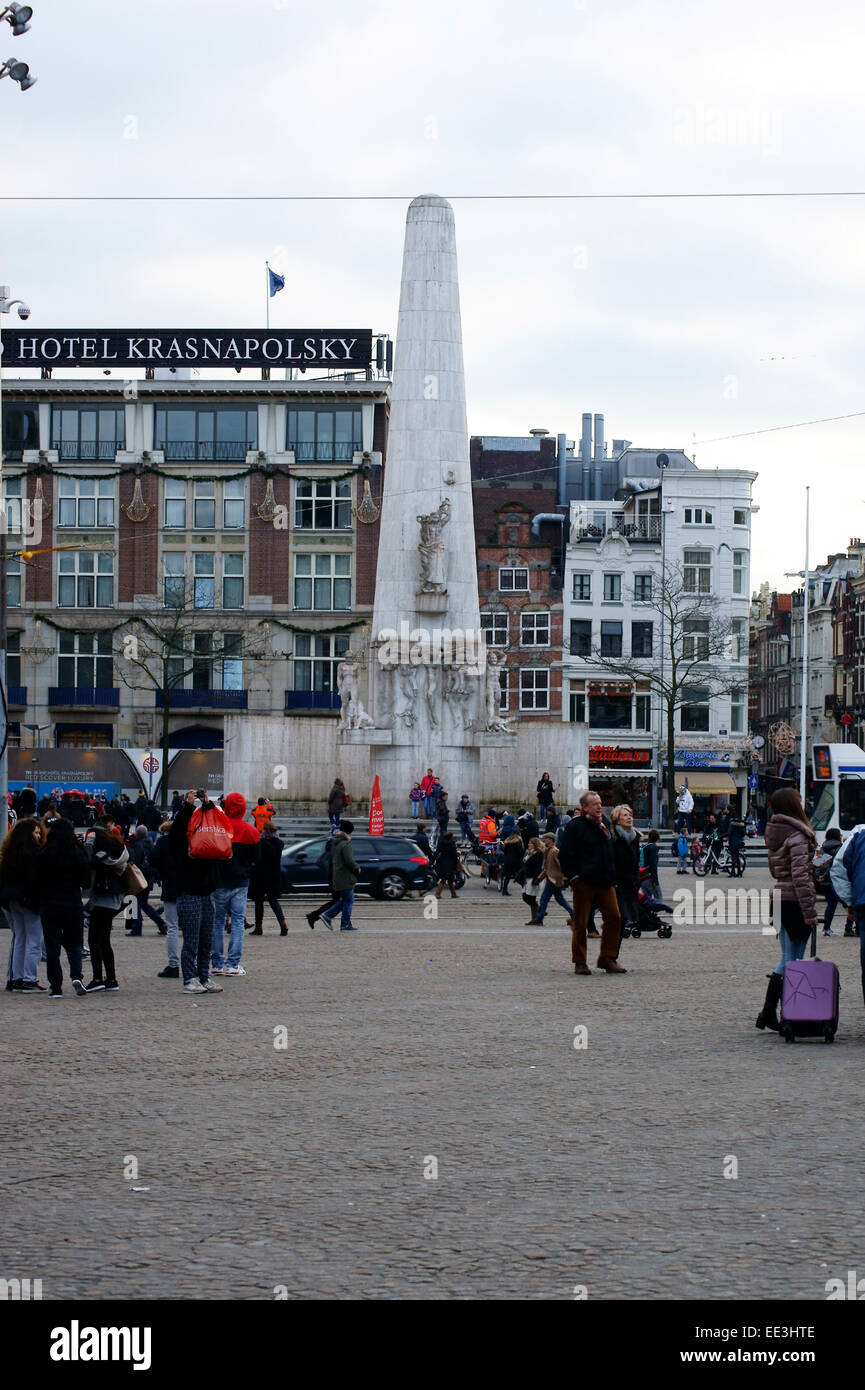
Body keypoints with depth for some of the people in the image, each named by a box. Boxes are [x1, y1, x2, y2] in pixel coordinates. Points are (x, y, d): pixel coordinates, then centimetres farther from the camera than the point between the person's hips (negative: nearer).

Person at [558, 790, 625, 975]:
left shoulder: (605, 824, 14)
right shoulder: (575, 826, -6)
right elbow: (565, 855, -8)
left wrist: (612, 877, 14)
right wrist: (573, 876, -13)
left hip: (605, 882, 6)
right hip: (584, 882, -6)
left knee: (614, 917, -2)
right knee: (580, 923, -1)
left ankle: (608, 959, 8)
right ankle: (579, 963, 9)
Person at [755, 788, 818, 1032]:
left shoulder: (774, 833, 12)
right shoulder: (797, 836, -14)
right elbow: (800, 876, -18)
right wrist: (809, 911, -17)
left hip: (779, 899, 8)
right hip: (795, 902, -8)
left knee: (786, 959, 14)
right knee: (792, 960, -2)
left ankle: (768, 1013, 12)